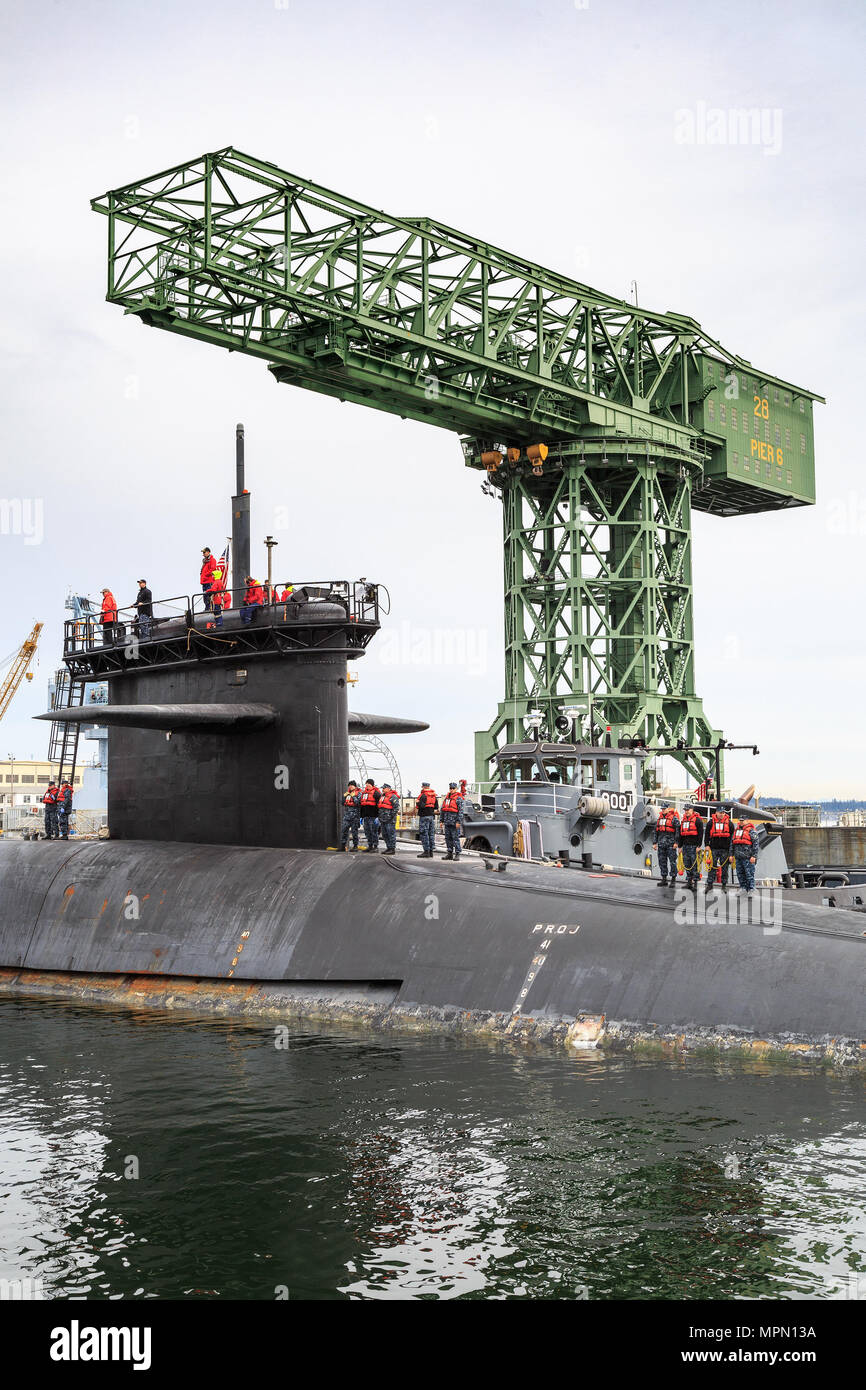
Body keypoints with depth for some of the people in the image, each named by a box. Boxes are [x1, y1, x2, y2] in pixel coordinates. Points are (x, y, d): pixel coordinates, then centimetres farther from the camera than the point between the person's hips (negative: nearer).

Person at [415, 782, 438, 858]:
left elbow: (421, 806, -20)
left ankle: (426, 851, -9)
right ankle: (431, 851, 12)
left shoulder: (423, 795, -12)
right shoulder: (434, 796, 11)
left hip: (424, 816, -8)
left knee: (424, 834, -5)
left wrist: (417, 802, -3)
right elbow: (436, 807, 12)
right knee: (431, 833, 10)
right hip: (432, 816, 8)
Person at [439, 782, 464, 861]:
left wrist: (458, 821, -17)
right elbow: (442, 810, 19)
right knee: (448, 838, 8)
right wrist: (441, 821, 14)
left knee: (455, 838, -7)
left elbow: (461, 811, -11)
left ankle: (457, 854, -4)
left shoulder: (458, 798, -4)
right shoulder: (446, 798, 16)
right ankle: (450, 853, 15)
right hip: (447, 822, 7)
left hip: (454, 822, -7)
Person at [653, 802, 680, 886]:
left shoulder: (674, 818, -4)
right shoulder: (660, 818, 16)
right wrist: (654, 842, 16)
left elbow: (678, 831, -9)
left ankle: (673, 879, 0)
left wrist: (676, 842, -14)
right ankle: (664, 879, 13)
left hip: (671, 843, -7)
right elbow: (655, 831, 20)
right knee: (662, 861, 7)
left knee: (672, 861, -5)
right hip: (661, 843, 7)